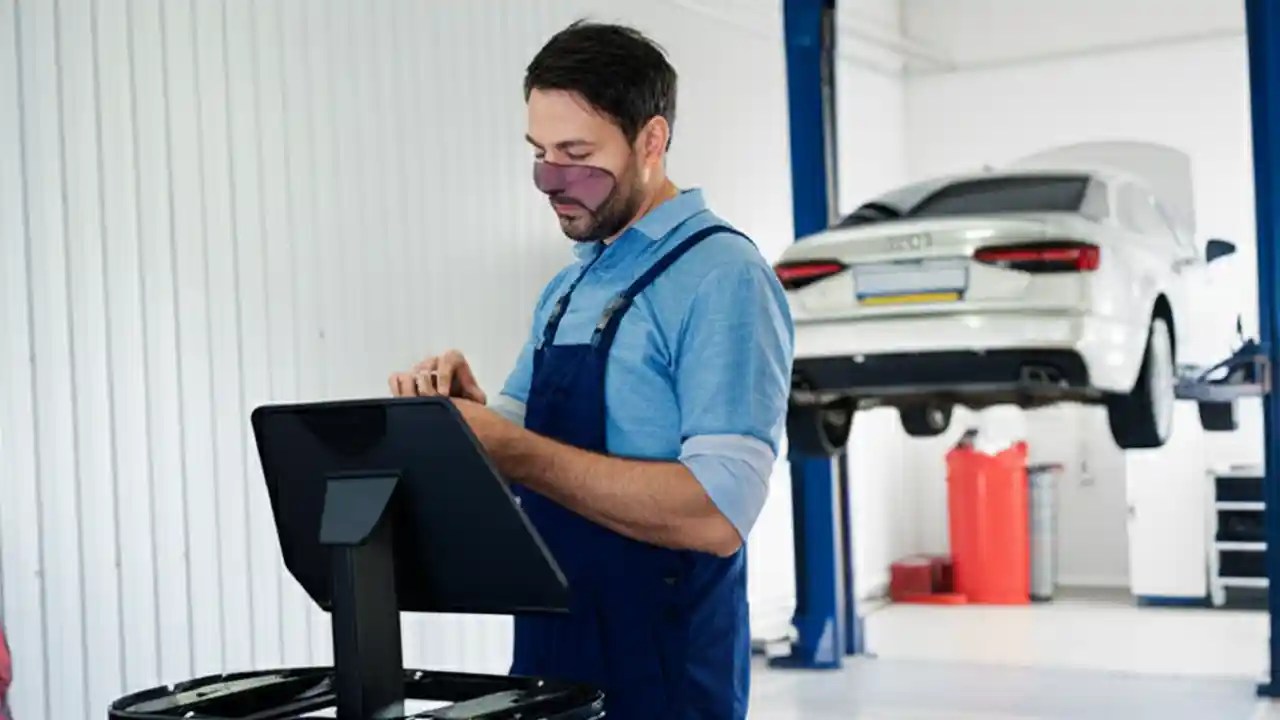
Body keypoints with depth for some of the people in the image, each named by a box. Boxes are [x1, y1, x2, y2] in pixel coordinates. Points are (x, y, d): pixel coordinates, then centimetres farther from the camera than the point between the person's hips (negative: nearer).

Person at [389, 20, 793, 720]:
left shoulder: (721, 278, -15)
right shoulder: (567, 288, 11)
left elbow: (718, 513, -24)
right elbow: (519, 454, 12)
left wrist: (512, 450, -26)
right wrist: (464, 413, -9)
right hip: (550, 657, 8)